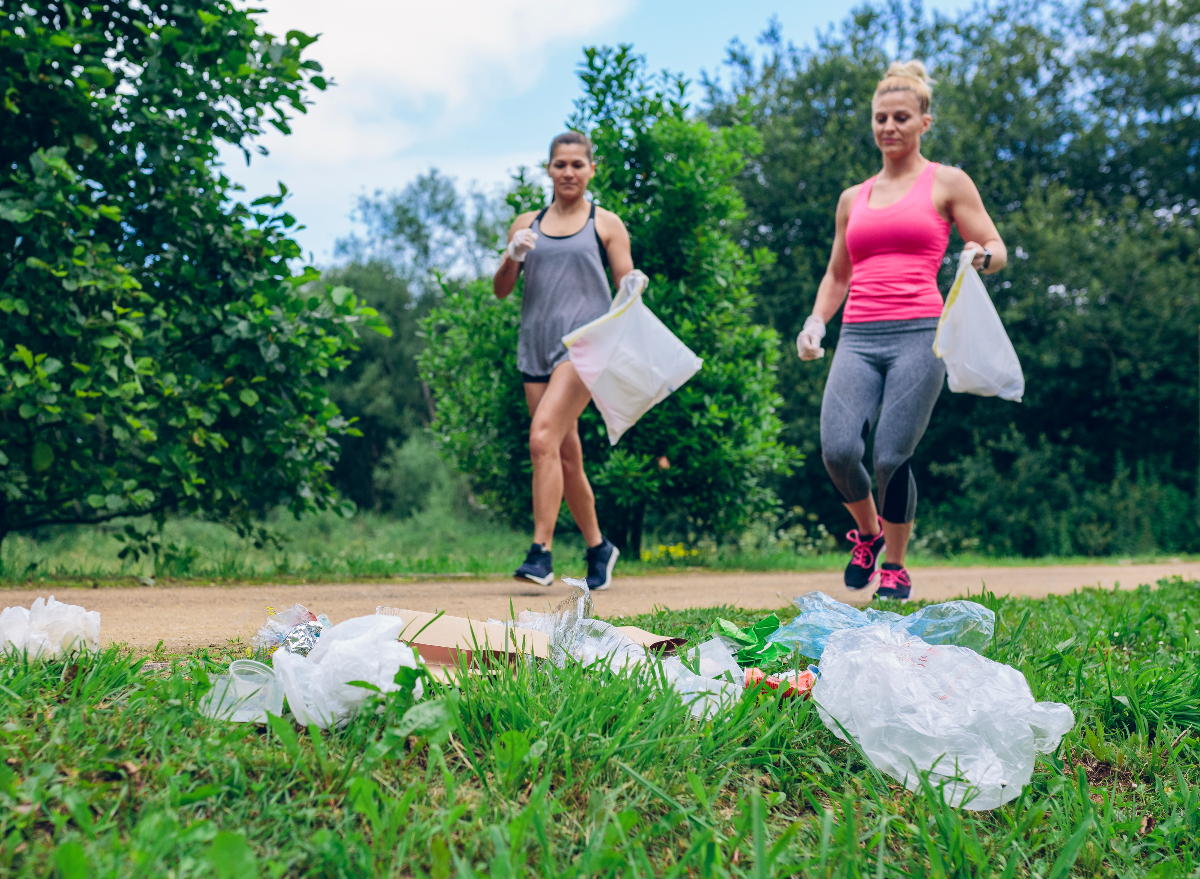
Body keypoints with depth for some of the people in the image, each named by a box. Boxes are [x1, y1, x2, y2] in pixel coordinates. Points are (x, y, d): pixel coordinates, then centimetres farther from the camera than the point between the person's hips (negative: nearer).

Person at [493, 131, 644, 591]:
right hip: (536, 343, 4)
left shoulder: (605, 224, 8)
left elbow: (626, 286, 7)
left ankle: (541, 553, -21)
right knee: (566, 456, 7)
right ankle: (598, 547, 23)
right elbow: (501, 290, 12)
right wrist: (513, 257, -8)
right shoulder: (527, 224, 15)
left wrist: (634, 286, -16)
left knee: (543, 437, -22)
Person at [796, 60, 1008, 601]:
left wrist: (981, 257, -15)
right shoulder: (853, 198, 22)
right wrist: (816, 320, 12)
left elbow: (996, 250, 9)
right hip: (857, 338, 3)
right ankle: (867, 533, 13)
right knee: (838, 449, -17)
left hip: (918, 333, -3)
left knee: (892, 458, -11)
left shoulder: (946, 183, 11)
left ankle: (894, 565, 13)